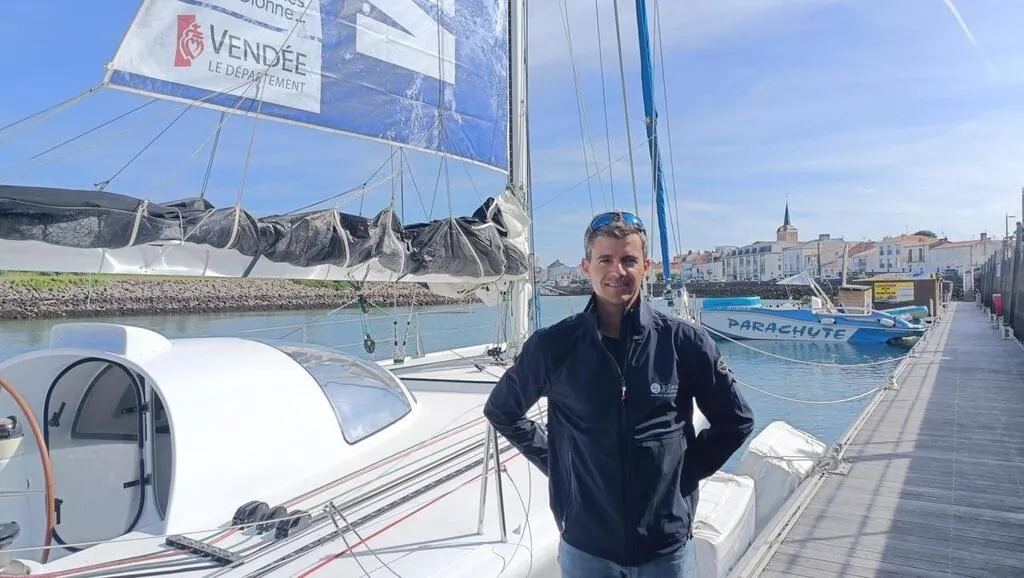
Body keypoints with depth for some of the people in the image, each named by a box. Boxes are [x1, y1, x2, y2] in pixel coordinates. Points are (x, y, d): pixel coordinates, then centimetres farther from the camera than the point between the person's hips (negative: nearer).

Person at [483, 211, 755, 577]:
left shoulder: (685, 342, -8)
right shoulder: (553, 346, -8)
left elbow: (736, 421, 5)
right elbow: (501, 411, 7)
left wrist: (688, 468, 0)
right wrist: (553, 459, 2)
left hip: (668, 547, 1)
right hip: (584, 548, 0)